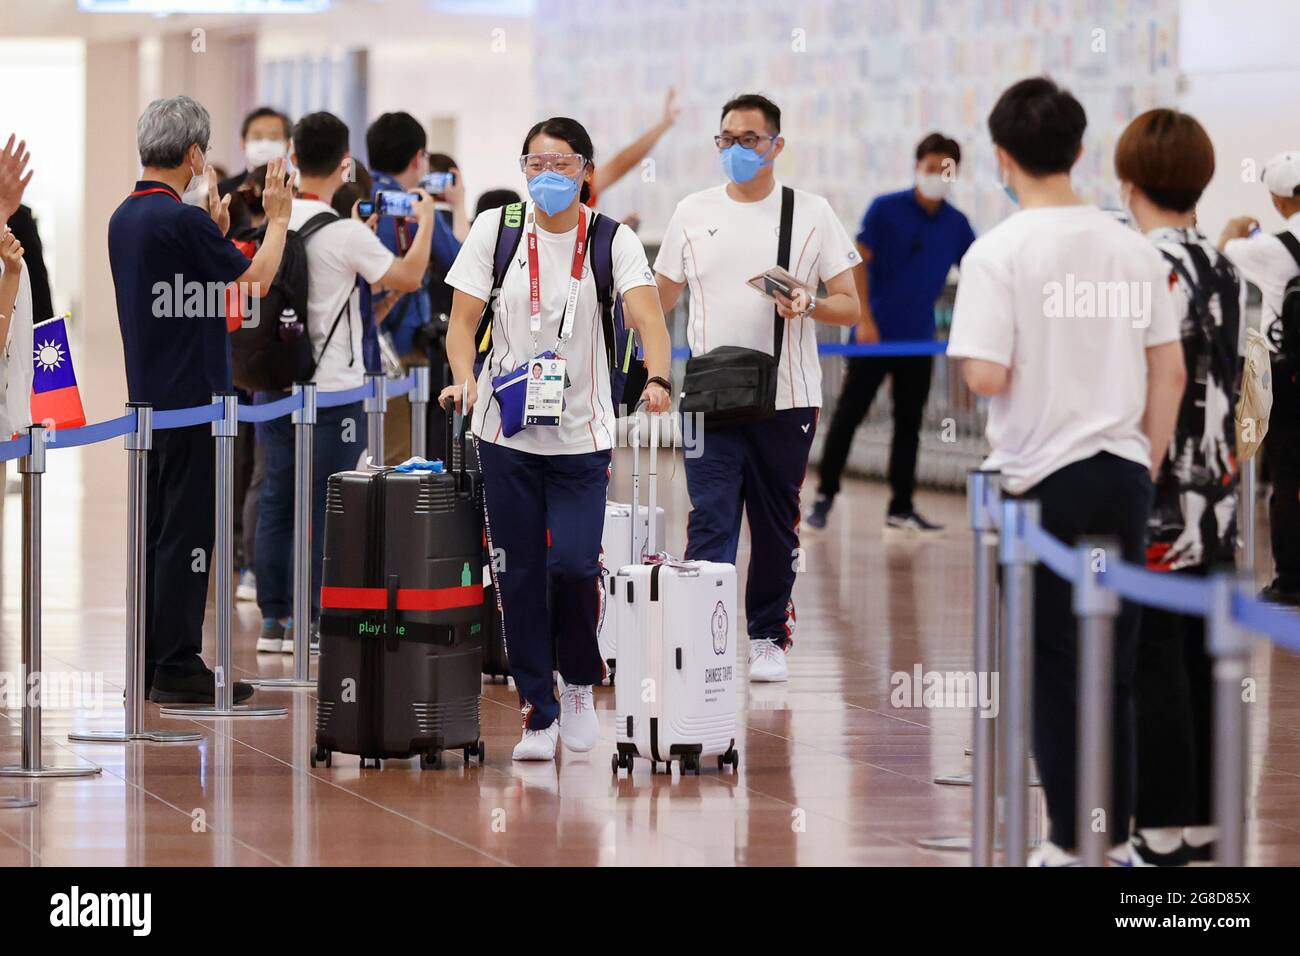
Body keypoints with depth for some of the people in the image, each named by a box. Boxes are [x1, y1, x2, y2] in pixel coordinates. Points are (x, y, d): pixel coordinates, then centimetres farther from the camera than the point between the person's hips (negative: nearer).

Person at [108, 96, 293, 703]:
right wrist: (277, 218, 4)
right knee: (186, 532, -5)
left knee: (158, 531, 13)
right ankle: (177, 668, -3)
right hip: (191, 399, -9)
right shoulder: (181, 220, -19)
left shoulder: (125, 218, 9)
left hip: (150, 397, 9)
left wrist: (215, 228, 23)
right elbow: (255, 280, -10)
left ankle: (153, 661, 17)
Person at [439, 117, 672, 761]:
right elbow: (463, 320, 2)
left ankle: (580, 683, 14)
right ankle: (538, 714, 14)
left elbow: (648, 319, -14)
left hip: (583, 436, -1)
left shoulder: (613, 242, -1)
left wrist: (657, 379, -34)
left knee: (573, 564, -14)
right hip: (506, 435, 1)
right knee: (520, 575, 2)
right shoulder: (495, 229, 3)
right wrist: (465, 377, -18)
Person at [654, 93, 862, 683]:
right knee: (711, 523, -10)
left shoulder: (811, 214, 4)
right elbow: (659, 300, 16)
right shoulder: (693, 213, 10)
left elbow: (850, 307, 4)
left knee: (777, 527, 7)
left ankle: (767, 636, 20)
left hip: (787, 398, 0)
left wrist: (807, 306, -17)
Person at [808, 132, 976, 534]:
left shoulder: (956, 224, 4)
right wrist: (865, 320, -15)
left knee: (909, 424, 7)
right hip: (875, 332, -4)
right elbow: (859, 263, -8)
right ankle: (824, 497, 6)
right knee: (848, 415, -2)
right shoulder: (885, 210, -7)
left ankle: (901, 509, 13)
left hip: (919, 339, 4)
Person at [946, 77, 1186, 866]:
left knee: (1053, 666, 5)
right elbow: (1171, 374, 6)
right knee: (1115, 666, 11)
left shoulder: (1000, 252, -11)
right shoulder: (1134, 249, 4)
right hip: (1122, 475, 4)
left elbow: (985, 377, -18)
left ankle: (1070, 842, 9)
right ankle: (1118, 837, 15)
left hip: (1041, 478, -4)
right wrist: (1148, 468, 16)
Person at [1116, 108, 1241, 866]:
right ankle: (1204, 817, 16)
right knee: (1204, 660, 11)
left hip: (1154, 504, -7)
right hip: (1216, 505, 7)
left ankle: (1162, 829, 0)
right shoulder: (1229, 272, 7)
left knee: (1154, 666, -2)